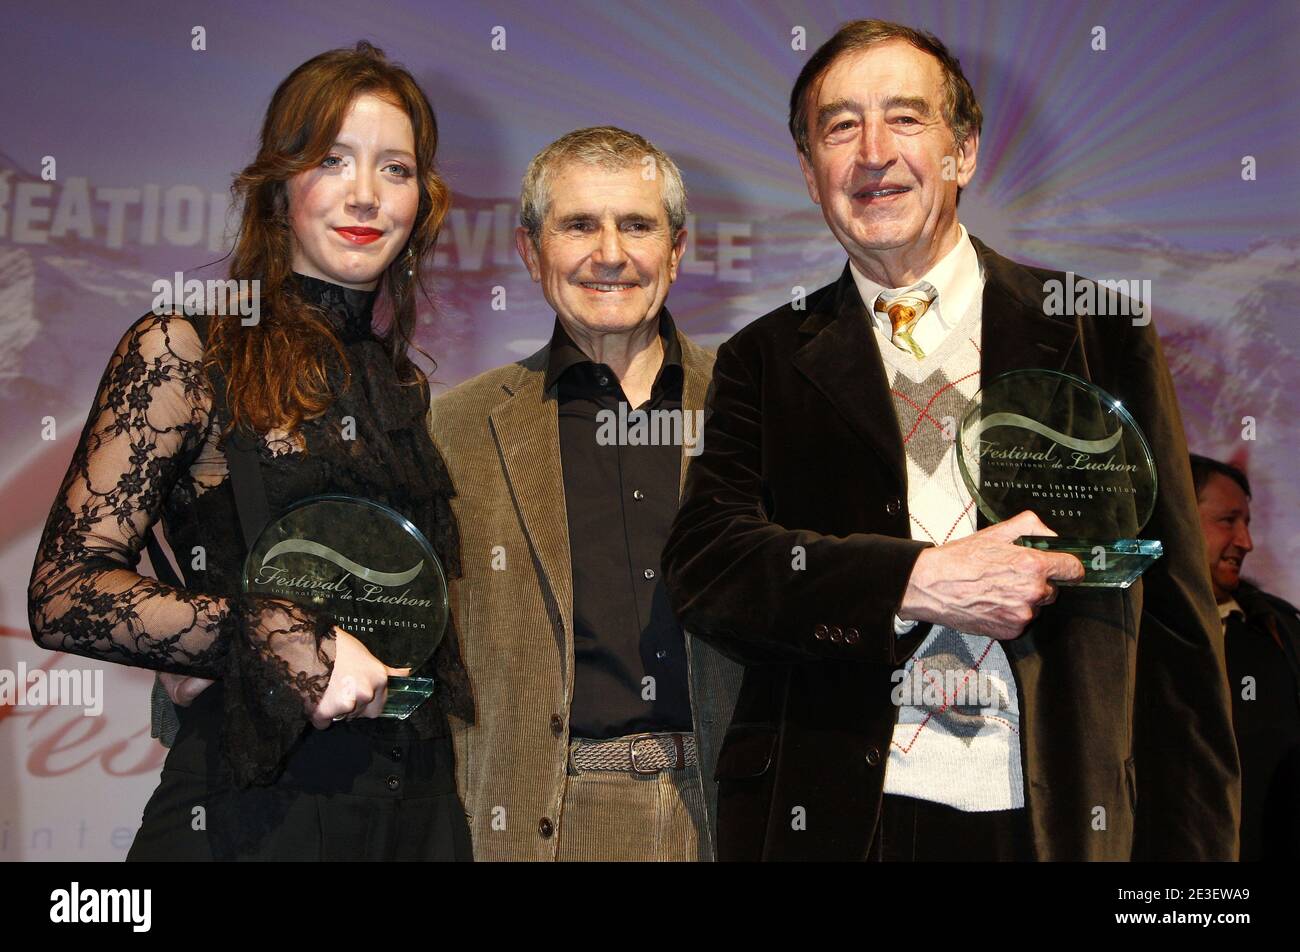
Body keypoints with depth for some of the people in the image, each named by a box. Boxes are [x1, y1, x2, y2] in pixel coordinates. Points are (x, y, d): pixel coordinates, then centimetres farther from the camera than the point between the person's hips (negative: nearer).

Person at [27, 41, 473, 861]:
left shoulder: (402, 382, 10)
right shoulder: (184, 349, -6)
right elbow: (66, 593, -11)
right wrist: (275, 638, -20)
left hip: (417, 799, 5)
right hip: (250, 803, -5)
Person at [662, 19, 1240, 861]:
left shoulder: (1100, 336, 4)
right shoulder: (765, 361, 6)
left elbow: (1174, 620, 4)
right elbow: (703, 564, -7)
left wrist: (1193, 845, 0)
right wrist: (919, 581, -18)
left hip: (1054, 818, 0)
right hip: (828, 819, 1)